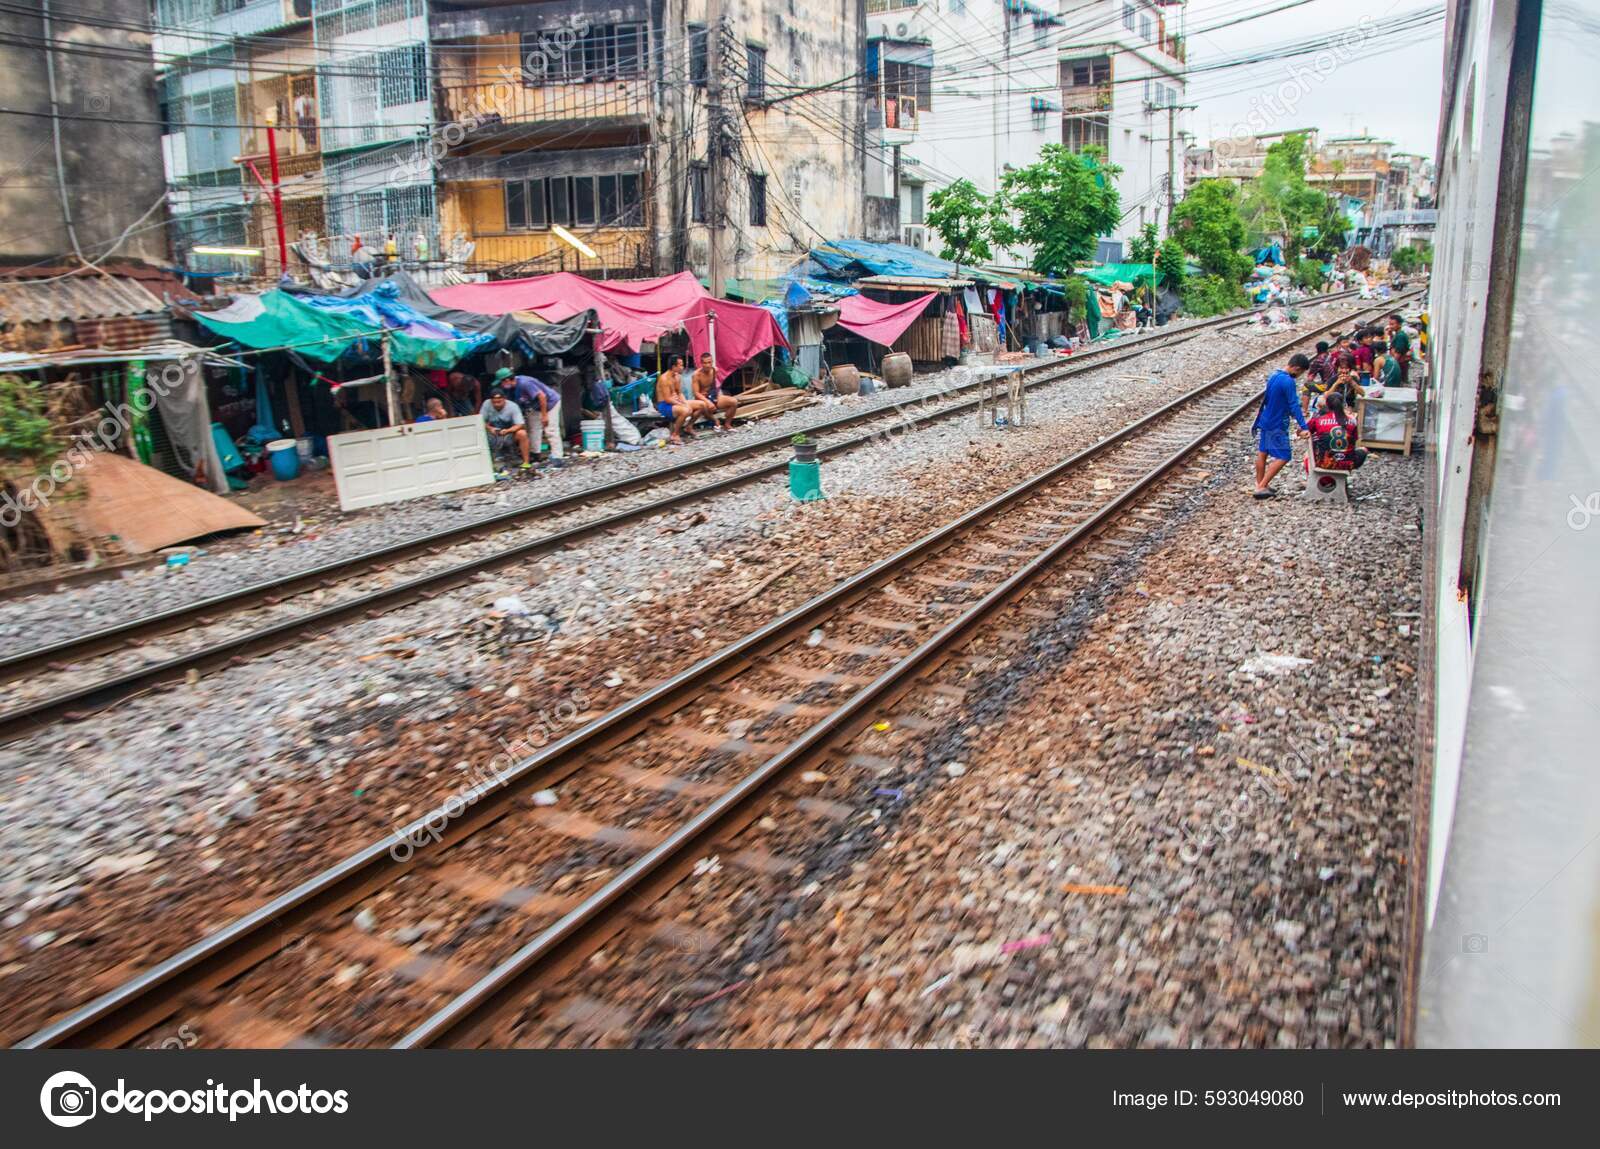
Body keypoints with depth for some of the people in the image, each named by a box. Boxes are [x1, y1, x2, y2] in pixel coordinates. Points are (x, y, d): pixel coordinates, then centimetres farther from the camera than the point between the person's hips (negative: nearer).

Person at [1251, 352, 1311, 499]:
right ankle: (1261, 487, -5)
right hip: (1277, 426, -9)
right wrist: (1303, 427, -24)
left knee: (1262, 453, 16)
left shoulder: (1273, 375, 5)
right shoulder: (1288, 382, -22)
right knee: (1282, 457, -3)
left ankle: (1260, 485, 26)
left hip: (1265, 422, 9)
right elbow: (1294, 406, -24)